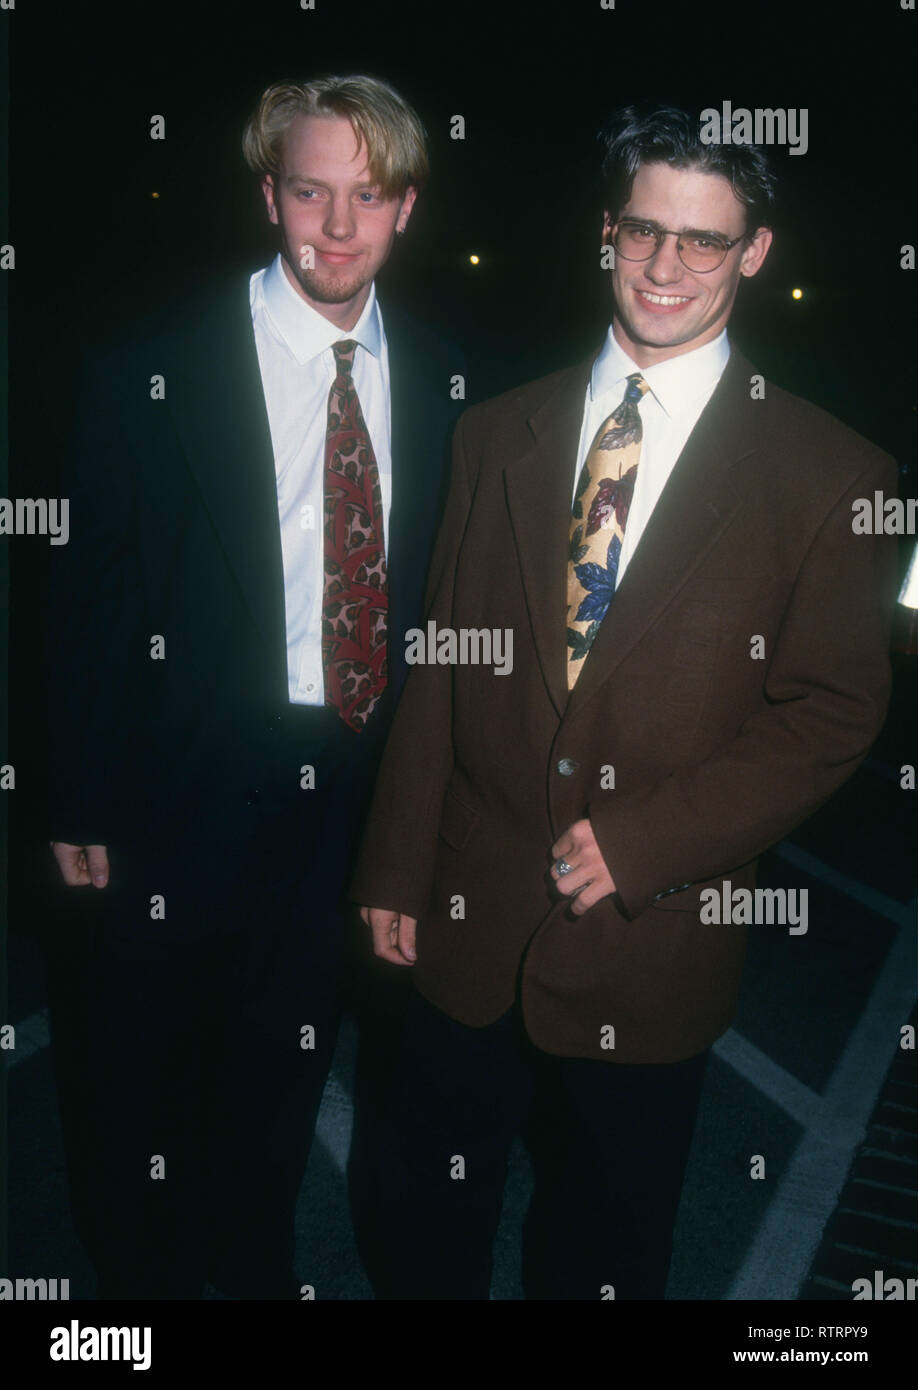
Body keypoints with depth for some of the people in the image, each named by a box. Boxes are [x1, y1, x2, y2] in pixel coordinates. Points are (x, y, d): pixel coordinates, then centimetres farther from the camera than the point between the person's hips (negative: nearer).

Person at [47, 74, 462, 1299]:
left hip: (360, 784, 4)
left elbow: (426, 581, 5)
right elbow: (90, 598, -9)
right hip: (192, 782, -3)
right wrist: (83, 807, -9)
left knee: (289, 1062, 24)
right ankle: (139, 1273, 45)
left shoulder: (434, 377, 1)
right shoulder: (155, 371, -11)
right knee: (144, 1071, 16)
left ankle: (256, 1265, 50)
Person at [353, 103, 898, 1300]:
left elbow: (833, 715, -7)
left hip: (651, 941, -2)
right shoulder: (498, 434, 4)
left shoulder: (831, 479, -6)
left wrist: (639, 843, -15)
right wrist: (398, 869, 3)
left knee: (607, 1247, 19)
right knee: (429, 1224, 20)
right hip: (469, 926, 3)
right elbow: (438, 668, 4)